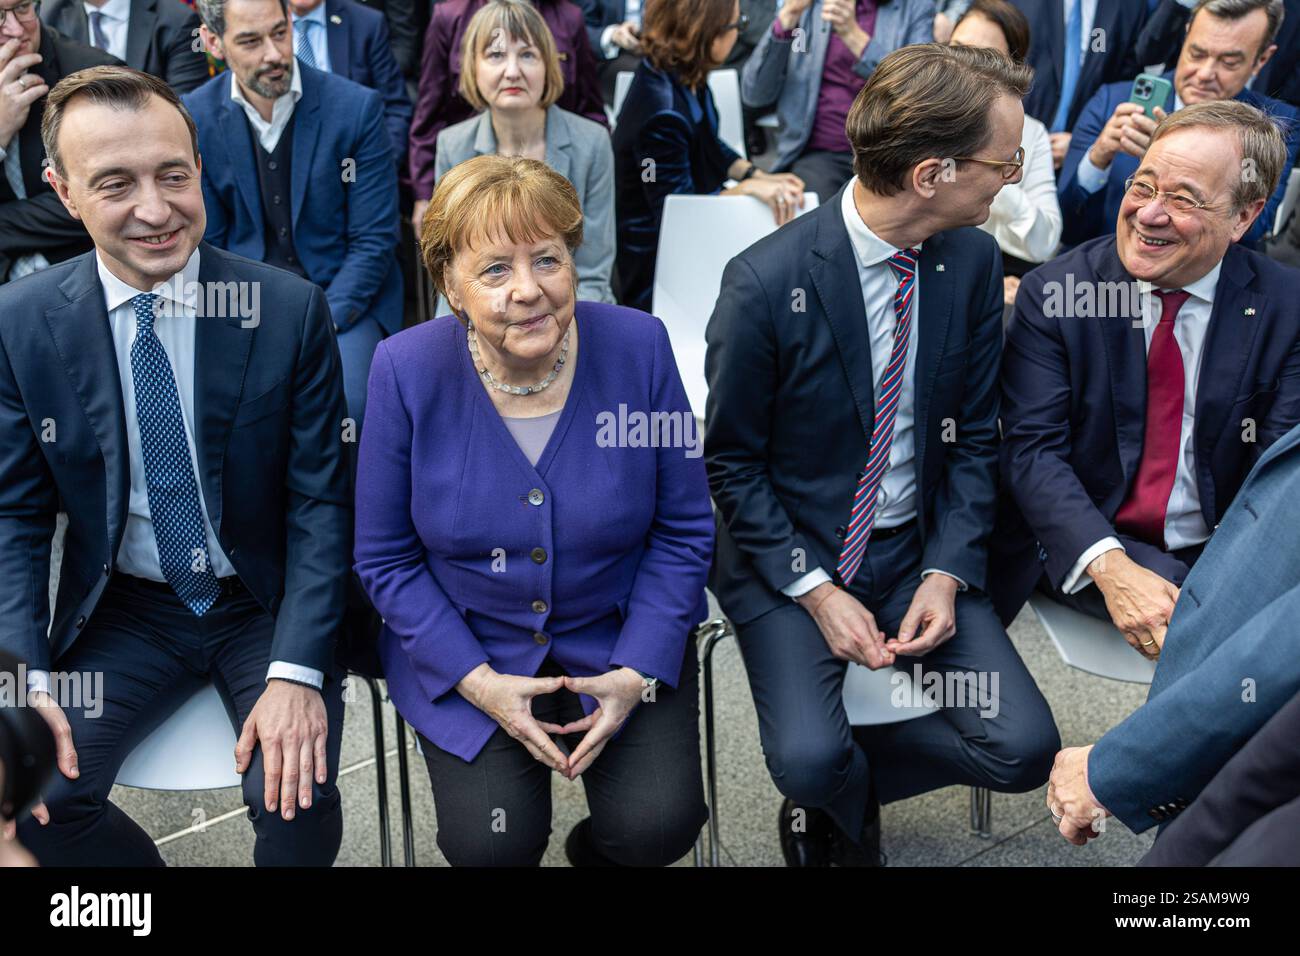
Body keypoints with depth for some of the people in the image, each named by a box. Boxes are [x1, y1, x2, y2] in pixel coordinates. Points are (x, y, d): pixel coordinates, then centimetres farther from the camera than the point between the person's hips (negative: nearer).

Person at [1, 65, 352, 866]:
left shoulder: (290, 308, -12)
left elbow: (320, 500, -9)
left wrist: (297, 671, -19)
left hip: (264, 601, -2)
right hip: (124, 611, 2)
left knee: (295, 803, -23)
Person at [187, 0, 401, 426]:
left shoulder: (357, 107, -9)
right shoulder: (193, 118, -2)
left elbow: (375, 242, -8)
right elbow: (207, 245, 5)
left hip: (346, 296, -2)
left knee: (342, 406, -28)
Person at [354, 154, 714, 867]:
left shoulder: (637, 346, -13)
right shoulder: (406, 370, -14)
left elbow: (683, 528, -3)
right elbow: (386, 558, -4)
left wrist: (638, 671, -12)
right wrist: (478, 681, -13)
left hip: (619, 634, 1)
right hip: (467, 646, 0)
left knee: (655, 829, -15)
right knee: (492, 841, -16)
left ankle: (594, 850, 21)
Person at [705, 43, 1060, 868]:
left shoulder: (974, 261, -4)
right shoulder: (767, 283, -19)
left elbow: (975, 435, 4)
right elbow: (732, 461, -8)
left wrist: (948, 573, -8)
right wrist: (816, 591, -15)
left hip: (918, 547, 4)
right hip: (790, 551, -4)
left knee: (1024, 749, -12)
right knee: (809, 760, -24)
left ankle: (837, 788, 14)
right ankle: (846, 806, 15)